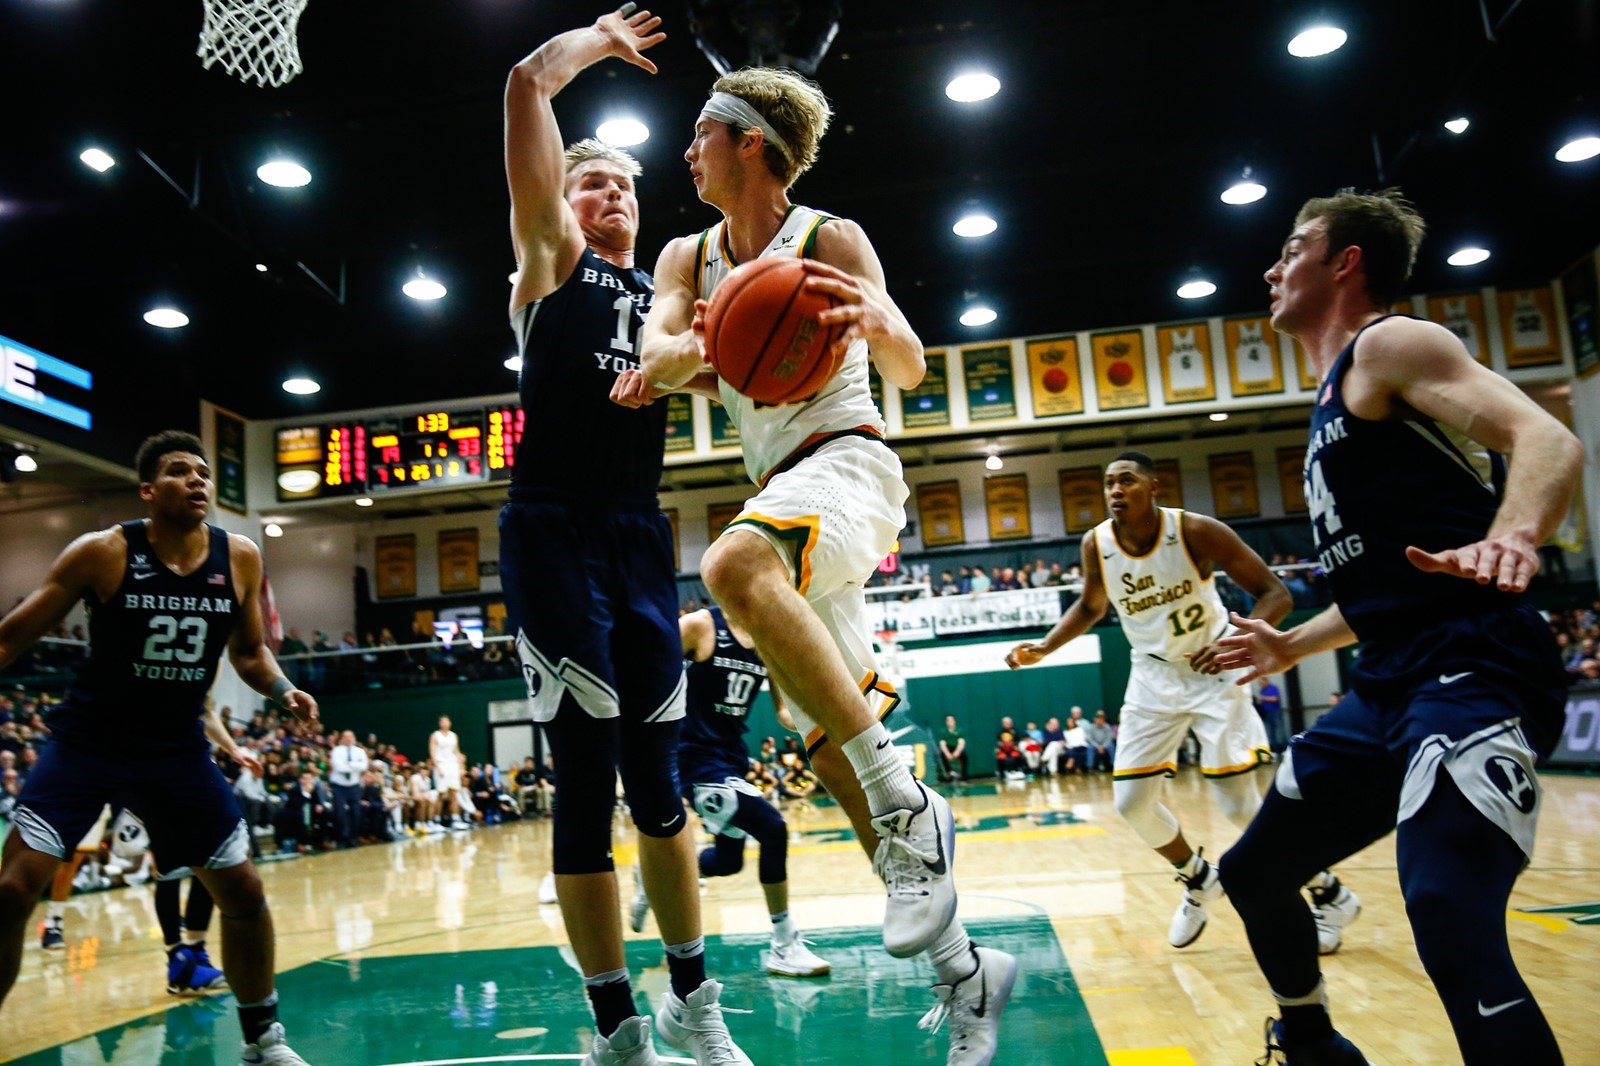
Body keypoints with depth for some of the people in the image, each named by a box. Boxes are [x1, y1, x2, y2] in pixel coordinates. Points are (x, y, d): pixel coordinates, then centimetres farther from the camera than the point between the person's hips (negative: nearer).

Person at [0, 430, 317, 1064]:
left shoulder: (240, 560, -4)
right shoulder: (102, 553, -14)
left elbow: (248, 649, 9)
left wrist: (280, 689, -10)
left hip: (177, 749, 3)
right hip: (87, 742, -3)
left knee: (244, 893, 5)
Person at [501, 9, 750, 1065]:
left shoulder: (668, 291, 22)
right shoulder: (551, 255, 8)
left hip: (642, 535, 4)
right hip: (556, 531, -4)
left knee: (657, 778, 9)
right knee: (586, 779, -3)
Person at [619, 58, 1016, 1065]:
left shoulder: (830, 239, -2)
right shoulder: (688, 256, 15)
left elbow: (911, 370, -9)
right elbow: (659, 343, -3)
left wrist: (878, 323, -31)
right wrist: (682, 356, -27)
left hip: (847, 463, -7)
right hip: (786, 490, 7)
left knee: (734, 566, -39)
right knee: (831, 751, 4)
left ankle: (911, 810, -31)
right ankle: (962, 970, 15)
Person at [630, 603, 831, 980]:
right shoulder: (700, 625, -14)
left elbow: (784, 710, 7)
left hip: (732, 755, 8)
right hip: (697, 755, -8)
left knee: (728, 860, 16)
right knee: (772, 829, -18)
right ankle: (784, 947, -6)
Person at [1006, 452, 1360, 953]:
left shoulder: (1195, 531, -22)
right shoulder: (1096, 545, -10)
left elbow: (1274, 592, -19)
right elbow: (1091, 606, 10)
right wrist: (1043, 648, -2)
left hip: (1212, 670, -4)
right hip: (1154, 678, 4)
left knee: (1240, 802, -11)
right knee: (1131, 801, -1)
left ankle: (1329, 893, 13)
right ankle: (1199, 880, 27)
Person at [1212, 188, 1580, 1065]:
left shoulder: (1390, 345, -3)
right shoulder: (1335, 398, 23)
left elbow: (1549, 440, -20)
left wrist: (1512, 536, -39)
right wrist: (1293, 647, 34)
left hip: (1473, 677, -10)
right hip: (1390, 688, 10)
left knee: (1452, 929, -27)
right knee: (1252, 872, 18)